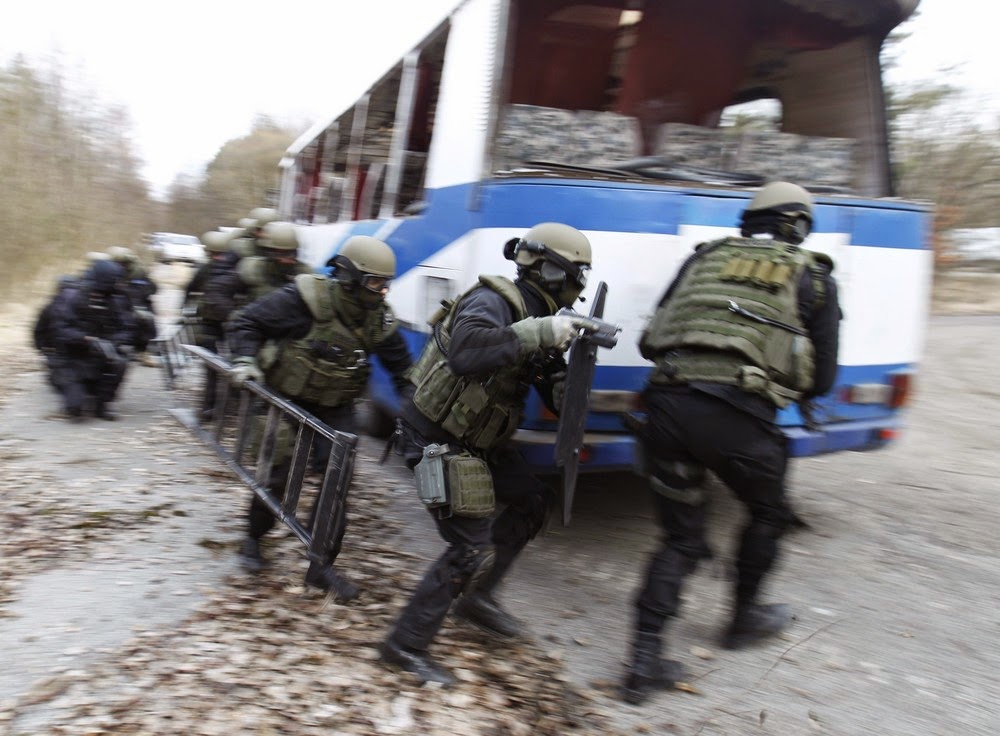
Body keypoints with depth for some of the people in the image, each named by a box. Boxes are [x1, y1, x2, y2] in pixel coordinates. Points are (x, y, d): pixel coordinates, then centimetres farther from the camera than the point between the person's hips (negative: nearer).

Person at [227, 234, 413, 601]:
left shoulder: (379, 319, -7)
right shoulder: (306, 299, -22)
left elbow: (401, 365, 6)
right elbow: (246, 323, -13)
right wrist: (245, 360, -27)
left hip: (335, 408, 4)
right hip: (288, 402, -3)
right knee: (278, 474, 3)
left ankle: (321, 565, 9)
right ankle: (253, 539, 33)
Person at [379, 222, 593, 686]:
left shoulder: (537, 316, 6)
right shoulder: (493, 301, -22)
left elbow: (558, 398, 4)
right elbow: (466, 352, -45)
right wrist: (538, 332, -40)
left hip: (479, 438, 10)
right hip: (439, 441, -10)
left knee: (531, 502, 19)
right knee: (472, 549, -8)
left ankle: (478, 597, 32)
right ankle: (405, 647, 7)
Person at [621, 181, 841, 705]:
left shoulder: (705, 258, 20)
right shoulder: (813, 279, 13)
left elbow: (650, 342, 19)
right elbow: (821, 379, 16)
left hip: (667, 404, 3)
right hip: (737, 415, -3)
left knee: (680, 539, 17)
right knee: (768, 514, 27)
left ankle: (644, 662, 11)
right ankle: (745, 618, 44)